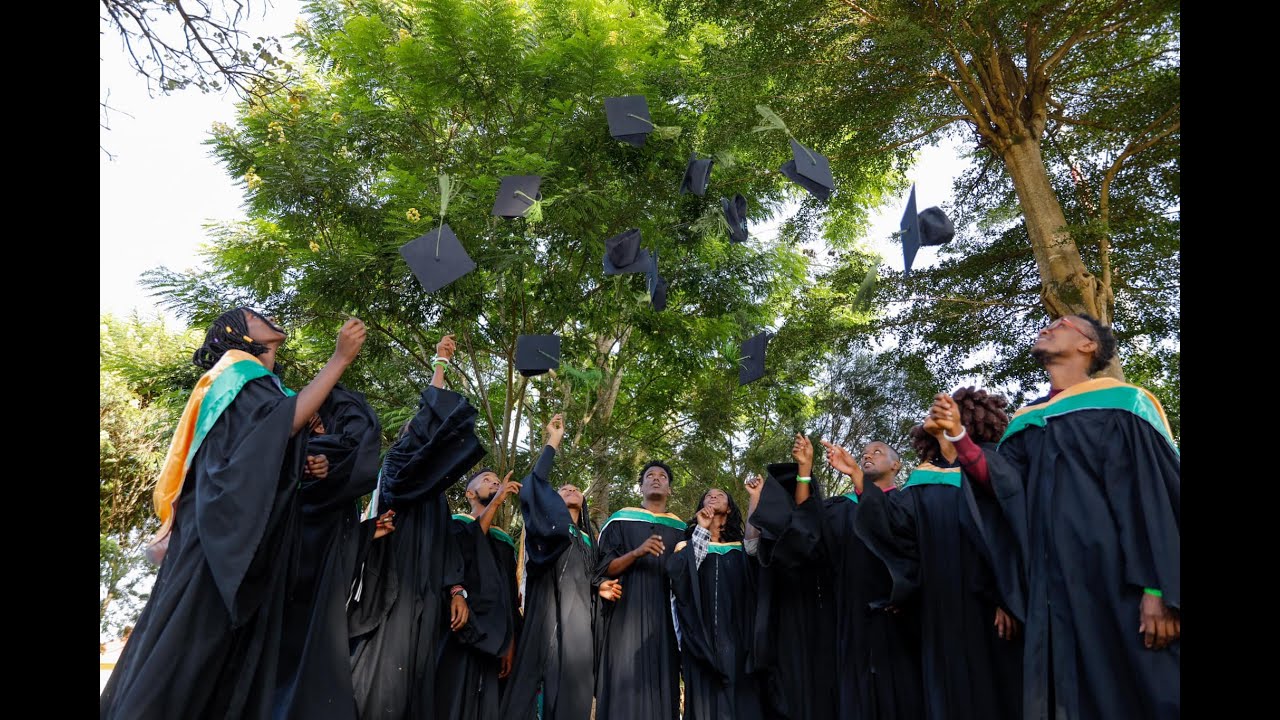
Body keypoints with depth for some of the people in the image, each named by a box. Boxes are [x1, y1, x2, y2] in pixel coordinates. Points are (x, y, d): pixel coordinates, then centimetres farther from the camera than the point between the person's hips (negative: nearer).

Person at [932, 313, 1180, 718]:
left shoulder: (1119, 404, 1)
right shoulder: (1025, 423, 17)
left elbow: (1151, 498, -8)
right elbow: (1002, 485, 3)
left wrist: (1157, 589, -17)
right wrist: (958, 436, -11)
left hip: (1117, 582, -5)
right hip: (1051, 589, 5)